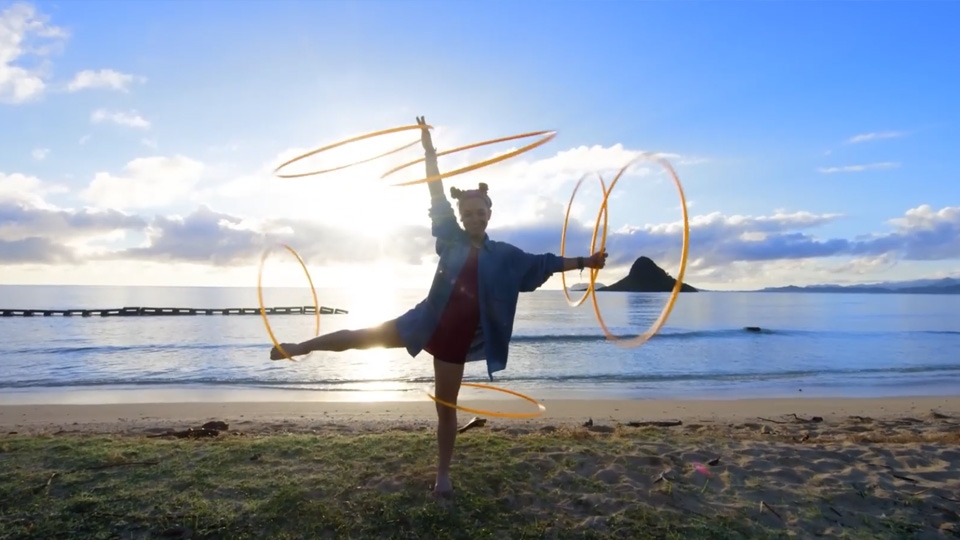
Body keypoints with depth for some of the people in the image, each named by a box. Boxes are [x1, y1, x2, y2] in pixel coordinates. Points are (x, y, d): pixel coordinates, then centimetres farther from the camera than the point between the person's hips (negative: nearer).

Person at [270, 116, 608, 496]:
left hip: (457, 337, 0)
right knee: (358, 338, 2)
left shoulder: (503, 255, 2)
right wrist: (429, 148, -6)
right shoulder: (451, 238, -1)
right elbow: (437, 196, -4)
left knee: (446, 406, 9)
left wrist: (584, 262, 1)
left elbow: (544, 263, 6)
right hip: (426, 322, 0)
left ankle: (443, 474, 25)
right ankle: (298, 348, 25)